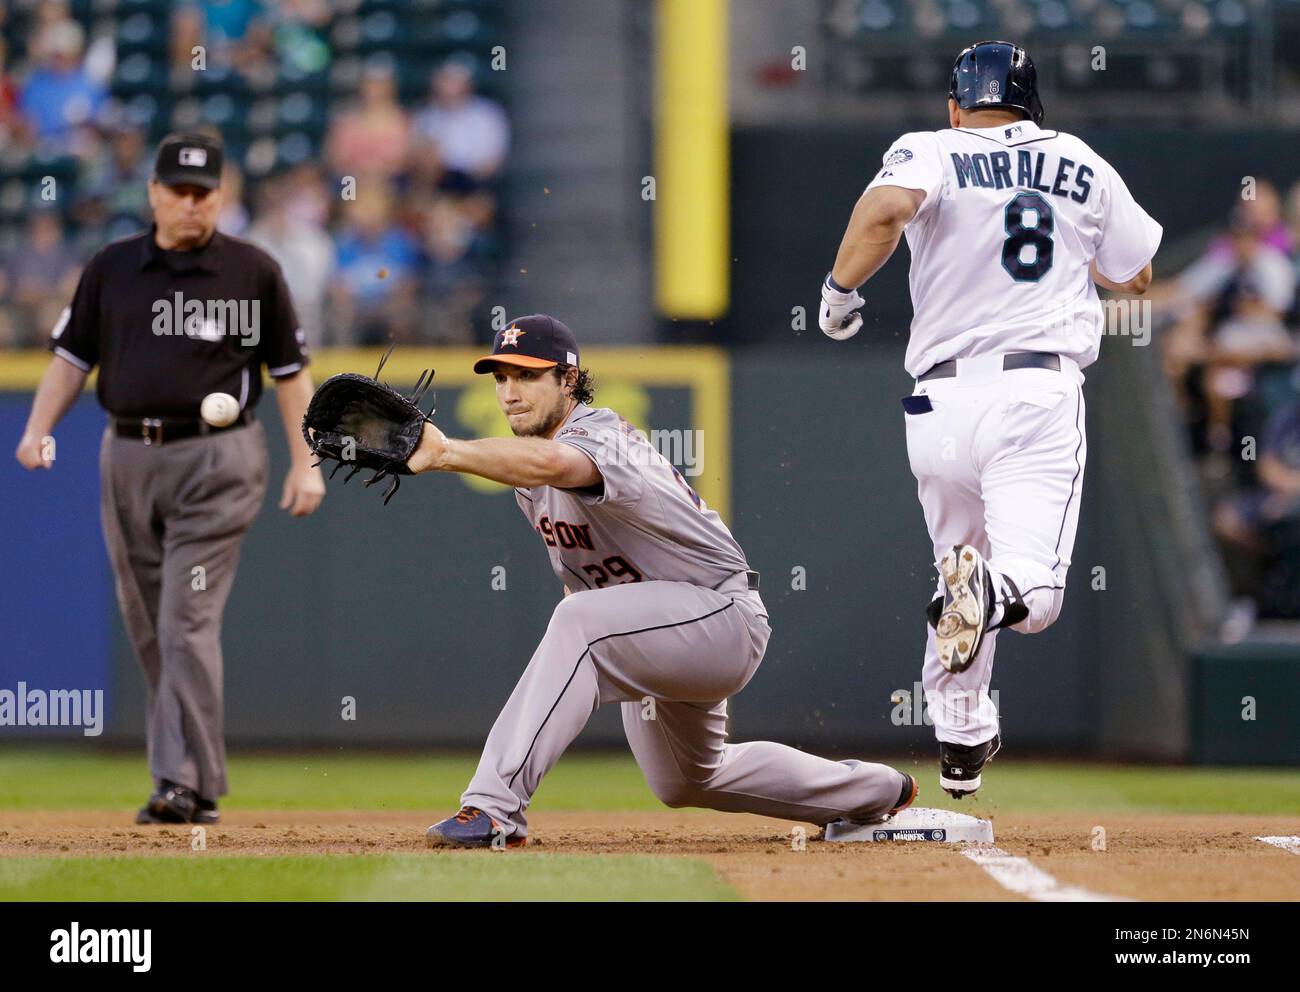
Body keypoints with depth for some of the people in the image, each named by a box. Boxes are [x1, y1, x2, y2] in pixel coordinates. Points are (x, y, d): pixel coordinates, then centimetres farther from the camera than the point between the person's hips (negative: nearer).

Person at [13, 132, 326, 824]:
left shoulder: (253, 272, 2)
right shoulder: (111, 268, 10)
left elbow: (290, 372, 5)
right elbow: (72, 356, 12)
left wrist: (306, 464, -2)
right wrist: (38, 427, -3)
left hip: (215, 462, -4)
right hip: (127, 457, 4)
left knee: (188, 621, -13)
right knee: (146, 628, 7)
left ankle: (187, 785, -15)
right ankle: (185, 766, 18)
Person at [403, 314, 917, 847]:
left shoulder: (602, 437, -29)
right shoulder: (524, 467, 0)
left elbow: (549, 462, -56)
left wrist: (447, 452, -69)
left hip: (721, 614, -11)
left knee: (581, 622, -37)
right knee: (684, 781, 28)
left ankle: (494, 807, -41)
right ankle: (875, 789, 47)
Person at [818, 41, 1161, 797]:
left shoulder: (930, 154, 3)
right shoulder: (1082, 166, 13)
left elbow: (887, 207, -20)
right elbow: (1137, 278, 23)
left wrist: (840, 288, -7)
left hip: (942, 400, 1)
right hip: (1042, 392, -1)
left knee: (959, 557, 24)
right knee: (1035, 593, -10)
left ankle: (961, 738, 21)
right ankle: (994, 592, -45)